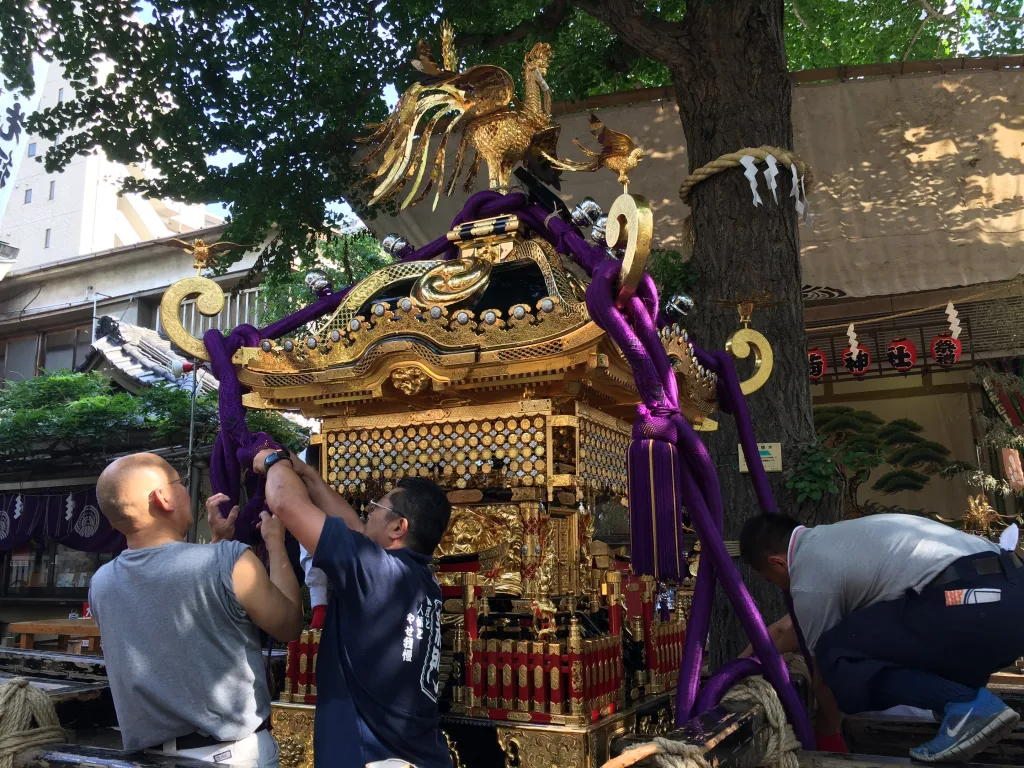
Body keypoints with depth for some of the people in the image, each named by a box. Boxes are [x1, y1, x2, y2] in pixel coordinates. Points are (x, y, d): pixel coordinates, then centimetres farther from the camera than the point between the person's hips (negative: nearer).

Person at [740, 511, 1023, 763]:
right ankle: (968, 698, 11)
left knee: (836, 653, 0)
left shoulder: (808, 579, 2)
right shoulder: (833, 536, 29)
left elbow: (827, 654, 13)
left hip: (971, 605, -10)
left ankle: (968, 707, -11)